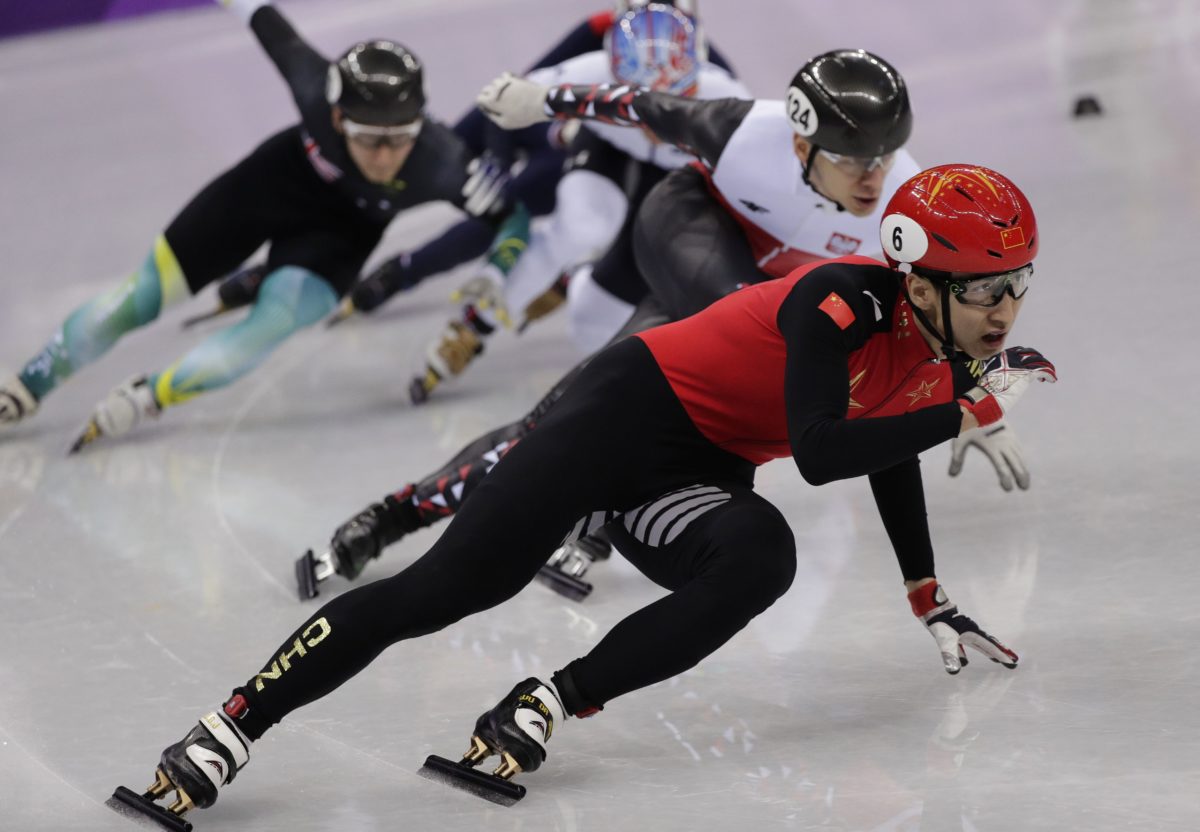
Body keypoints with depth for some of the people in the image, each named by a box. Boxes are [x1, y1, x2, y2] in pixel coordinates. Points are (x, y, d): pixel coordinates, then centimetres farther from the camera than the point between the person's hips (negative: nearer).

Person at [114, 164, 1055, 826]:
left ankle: (551, 704, -24)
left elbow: (889, 452, 20)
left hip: (695, 480, 7)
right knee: (442, 587, -17)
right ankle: (232, 726, -10)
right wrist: (967, 413, -32)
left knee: (763, 557, -29)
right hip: (629, 411, -7)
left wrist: (933, 601, 26)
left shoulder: (943, 352, 1)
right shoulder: (844, 301, -24)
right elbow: (817, 454, -35)